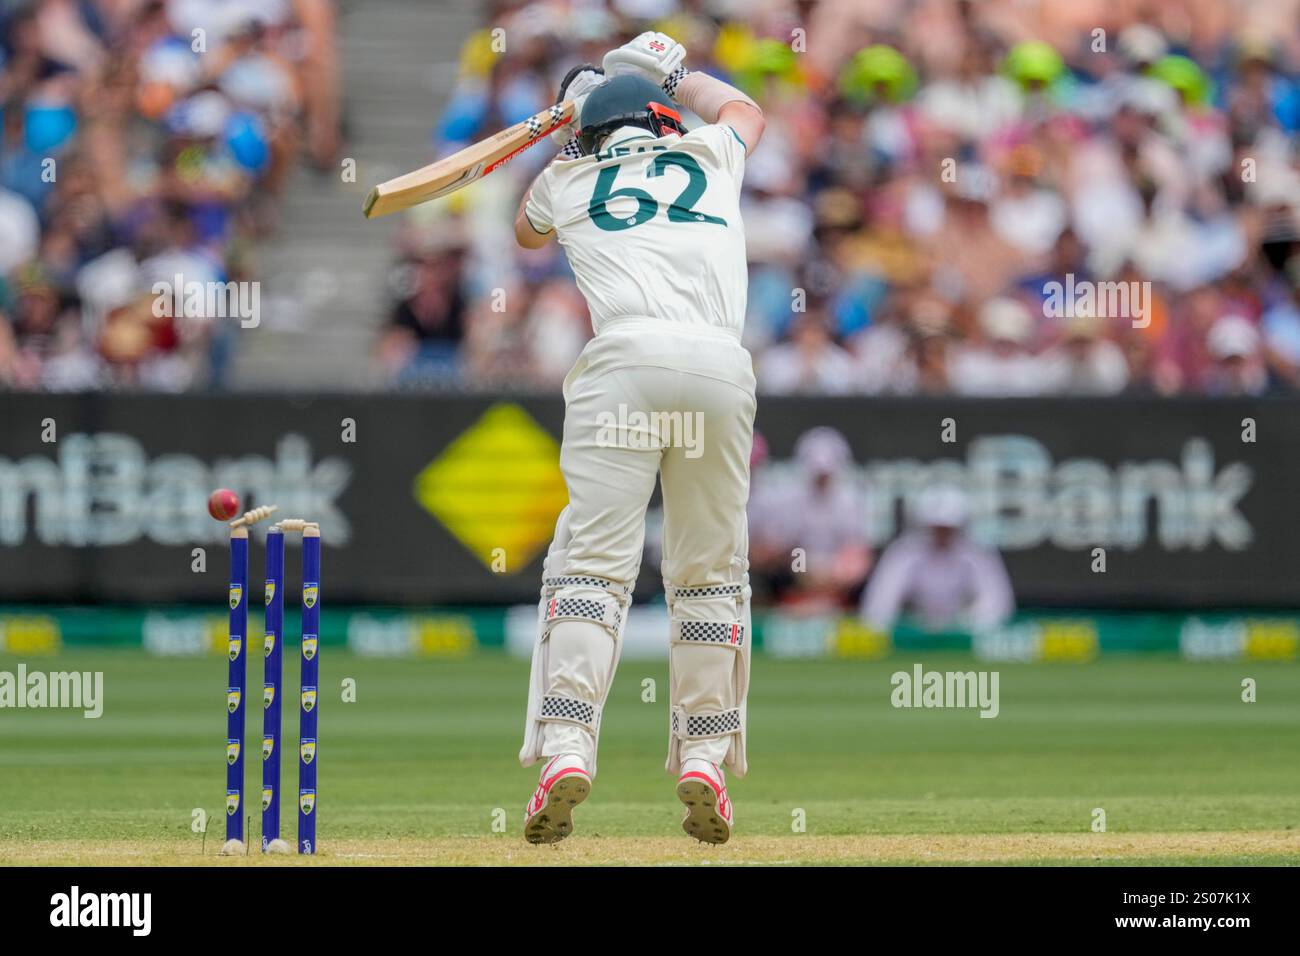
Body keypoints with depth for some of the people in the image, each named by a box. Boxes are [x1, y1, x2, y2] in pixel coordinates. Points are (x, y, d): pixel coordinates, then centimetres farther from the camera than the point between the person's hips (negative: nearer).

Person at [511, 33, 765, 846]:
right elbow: (744, 106, 53)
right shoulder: (712, 155, 27)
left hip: (626, 357, -2)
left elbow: (529, 231, 50)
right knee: (709, 570, 9)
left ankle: (567, 749, -22)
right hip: (722, 363, 2)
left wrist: (576, 134, 58)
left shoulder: (567, 179, 24)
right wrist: (664, 73, 63)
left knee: (594, 559, -8)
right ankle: (704, 761, 3)